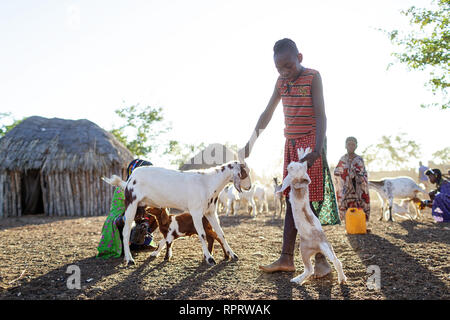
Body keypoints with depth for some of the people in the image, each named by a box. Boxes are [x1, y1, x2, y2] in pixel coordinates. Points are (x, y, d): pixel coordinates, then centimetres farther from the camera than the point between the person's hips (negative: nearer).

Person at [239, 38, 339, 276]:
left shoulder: (313, 77, -9)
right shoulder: (281, 82, 9)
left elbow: (320, 115, -17)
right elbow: (267, 114, 13)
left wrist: (317, 149, -29)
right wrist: (250, 143, 9)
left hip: (310, 143, -6)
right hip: (290, 143, 6)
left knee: (310, 202, -9)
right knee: (291, 201, 4)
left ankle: (321, 259, -2)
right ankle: (286, 258, 6)